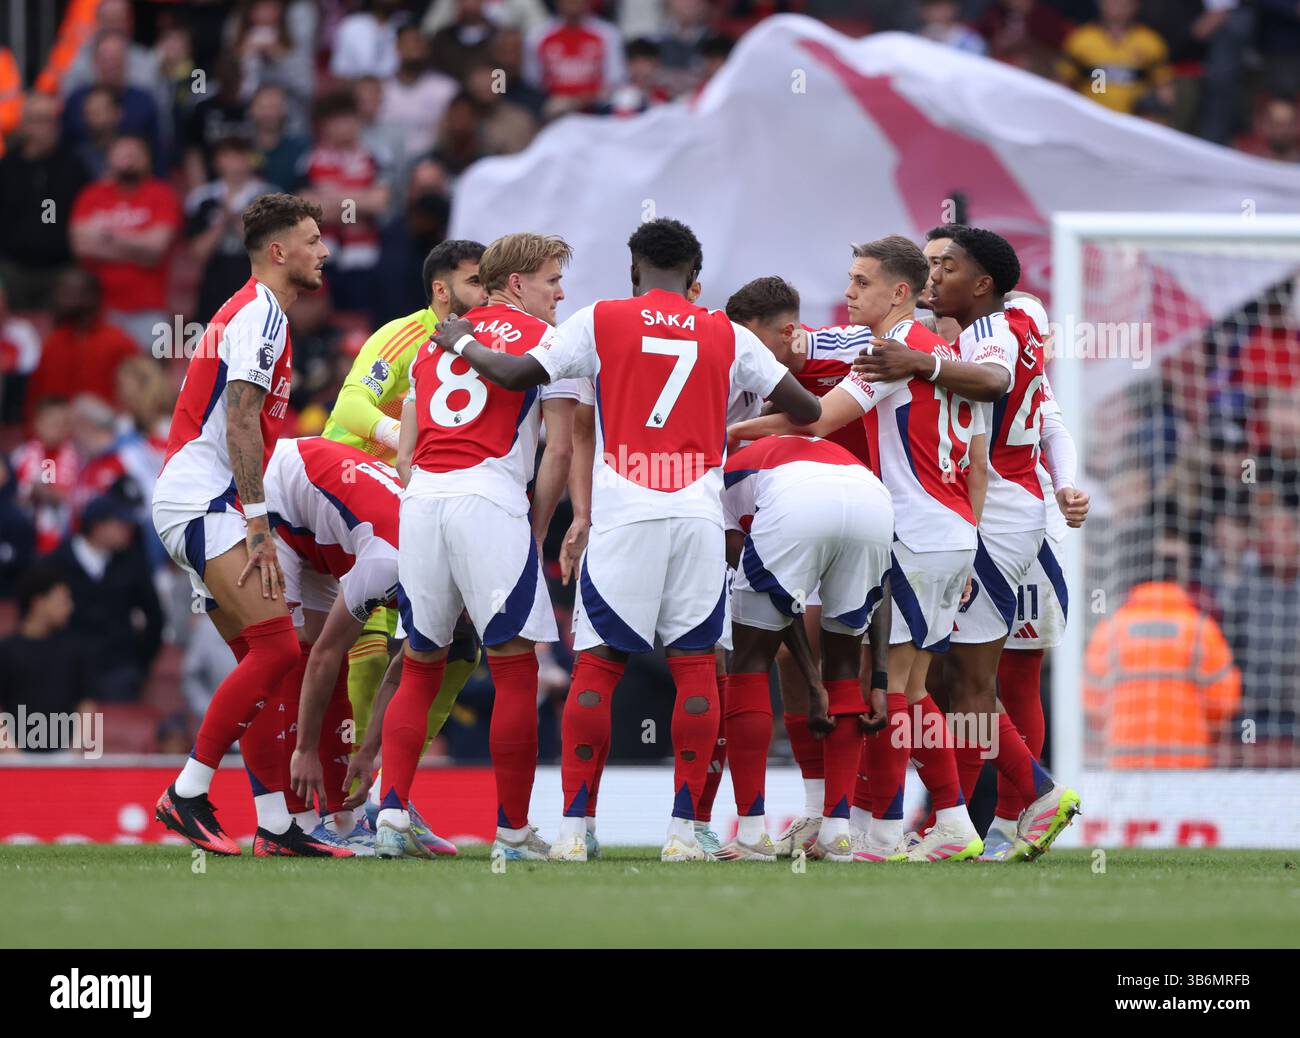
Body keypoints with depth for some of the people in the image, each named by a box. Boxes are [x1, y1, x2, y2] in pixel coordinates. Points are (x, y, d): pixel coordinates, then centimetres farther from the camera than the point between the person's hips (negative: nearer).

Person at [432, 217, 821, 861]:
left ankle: (574, 827, -1)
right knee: (694, 663, 5)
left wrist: (461, 344, 22)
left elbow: (518, 375, 4)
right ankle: (683, 829, 1)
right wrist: (822, 413, 40)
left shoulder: (602, 321, 7)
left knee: (598, 664, 2)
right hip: (699, 515, 1)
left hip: (623, 517, -1)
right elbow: (804, 409, 17)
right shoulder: (728, 337, 12)